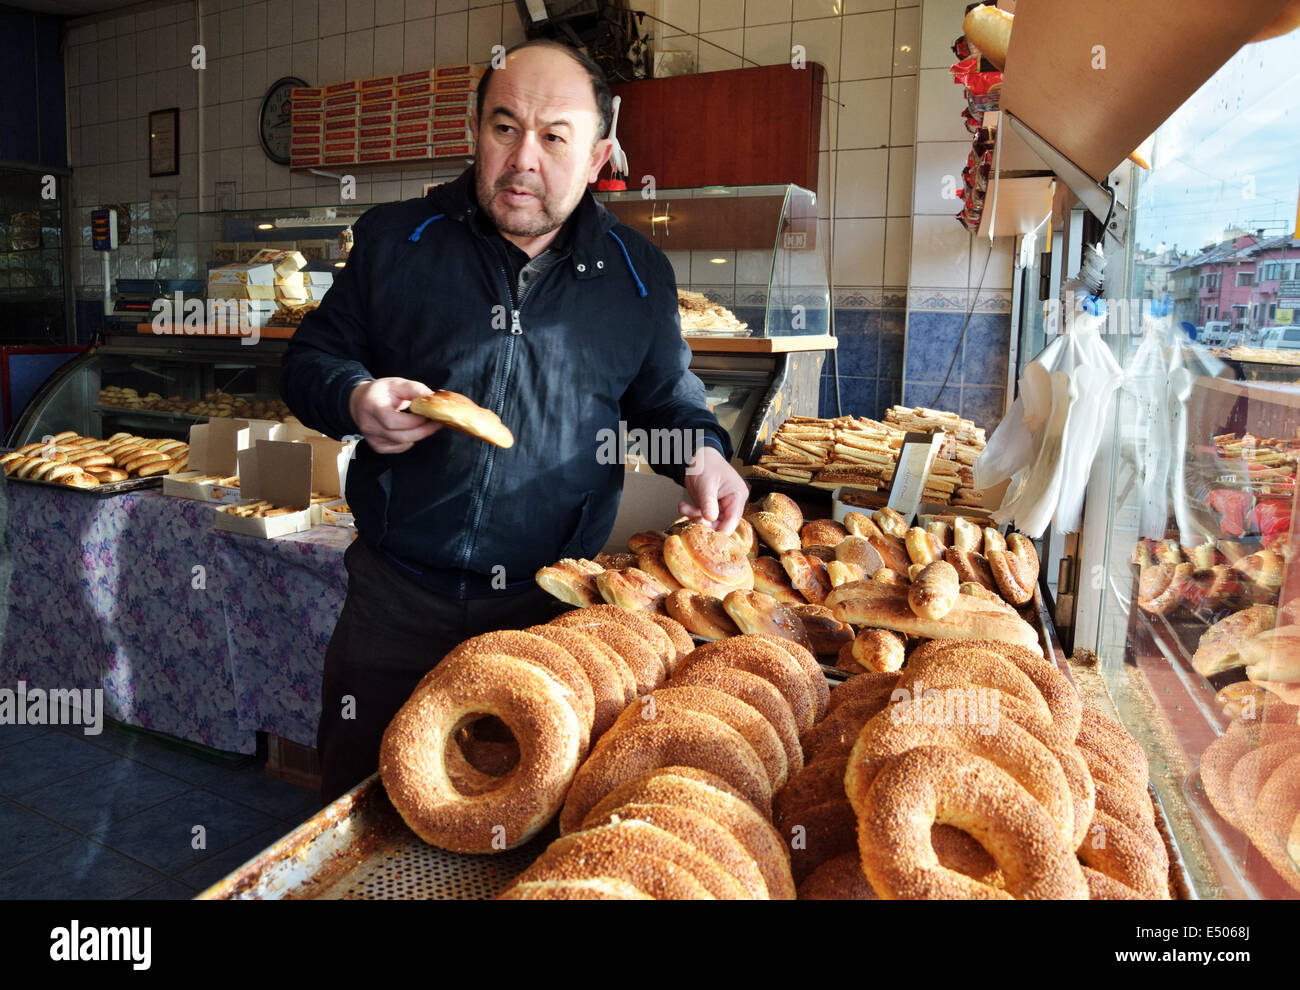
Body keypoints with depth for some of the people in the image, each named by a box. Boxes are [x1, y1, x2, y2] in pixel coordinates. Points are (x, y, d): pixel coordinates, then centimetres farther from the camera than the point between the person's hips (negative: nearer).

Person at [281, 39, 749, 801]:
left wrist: (701, 451, -5)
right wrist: (354, 398, -15)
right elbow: (311, 360, 8)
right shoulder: (394, 240, 1)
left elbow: (666, 392, 16)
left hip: (557, 602, 1)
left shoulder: (639, 273, 3)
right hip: (402, 597, 0)